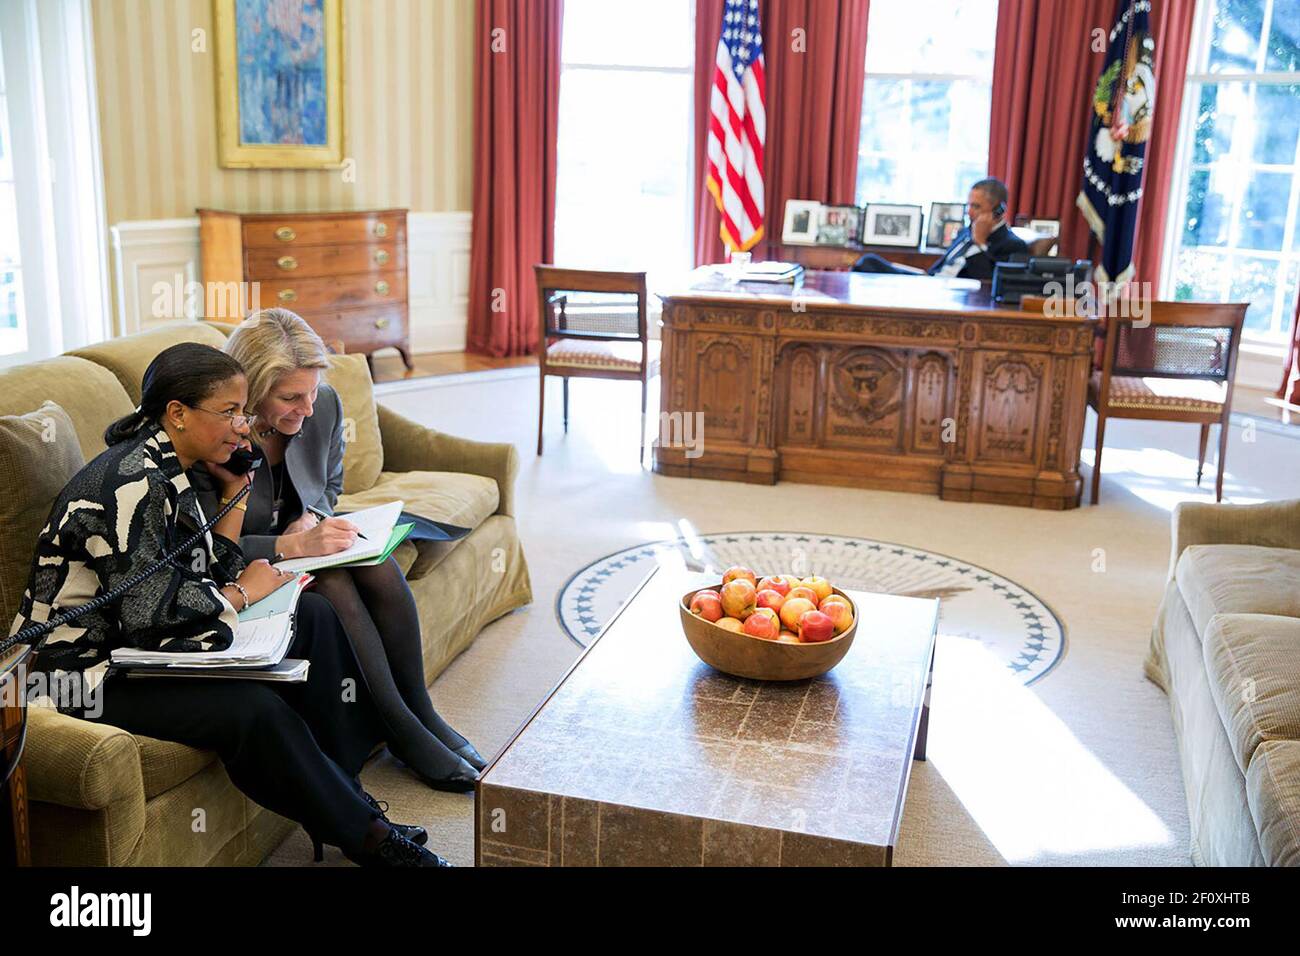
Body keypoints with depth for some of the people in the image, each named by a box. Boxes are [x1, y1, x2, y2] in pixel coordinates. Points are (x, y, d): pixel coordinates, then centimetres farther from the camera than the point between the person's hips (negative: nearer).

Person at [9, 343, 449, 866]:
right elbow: (154, 611, -29)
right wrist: (243, 593, -13)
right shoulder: (131, 482, -24)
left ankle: (344, 788, 3)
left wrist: (237, 490, 0)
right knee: (253, 707, -30)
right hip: (91, 668, -10)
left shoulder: (171, 470, 6)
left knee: (313, 615, 1)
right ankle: (365, 835, -10)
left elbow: (206, 574, 8)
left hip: (144, 641, 10)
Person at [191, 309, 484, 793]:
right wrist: (295, 545, -35)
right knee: (333, 585, -32)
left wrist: (312, 521, -12)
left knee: (377, 565, -25)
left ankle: (421, 711, -12)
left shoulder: (325, 405, -9)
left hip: (302, 542, 5)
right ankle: (403, 731, -21)